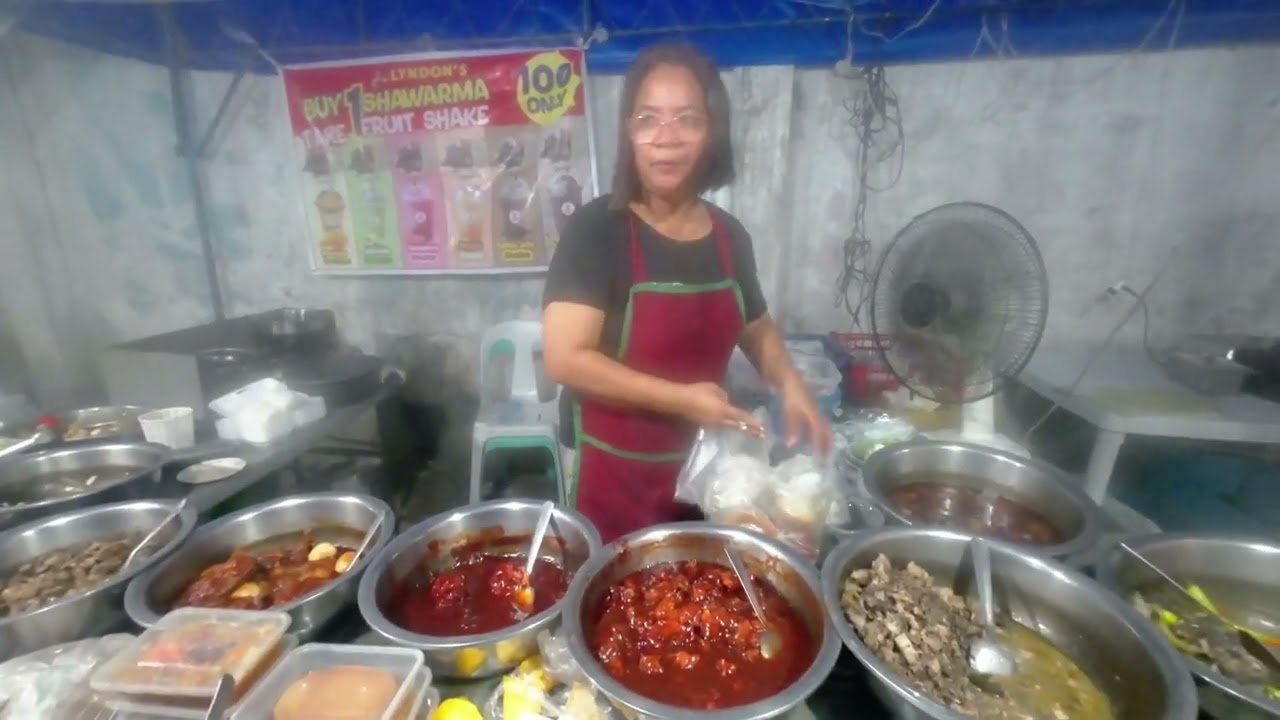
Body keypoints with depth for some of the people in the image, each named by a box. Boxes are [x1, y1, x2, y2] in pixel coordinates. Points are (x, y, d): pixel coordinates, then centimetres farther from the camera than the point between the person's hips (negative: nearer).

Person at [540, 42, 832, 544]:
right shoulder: (596, 230, -17)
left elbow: (756, 326, 14)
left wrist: (789, 384, -3)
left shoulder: (729, 236, -1)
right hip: (615, 472, -4)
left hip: (701, 466, 5)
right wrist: (680, 398, -22)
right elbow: (564, 358, -22)